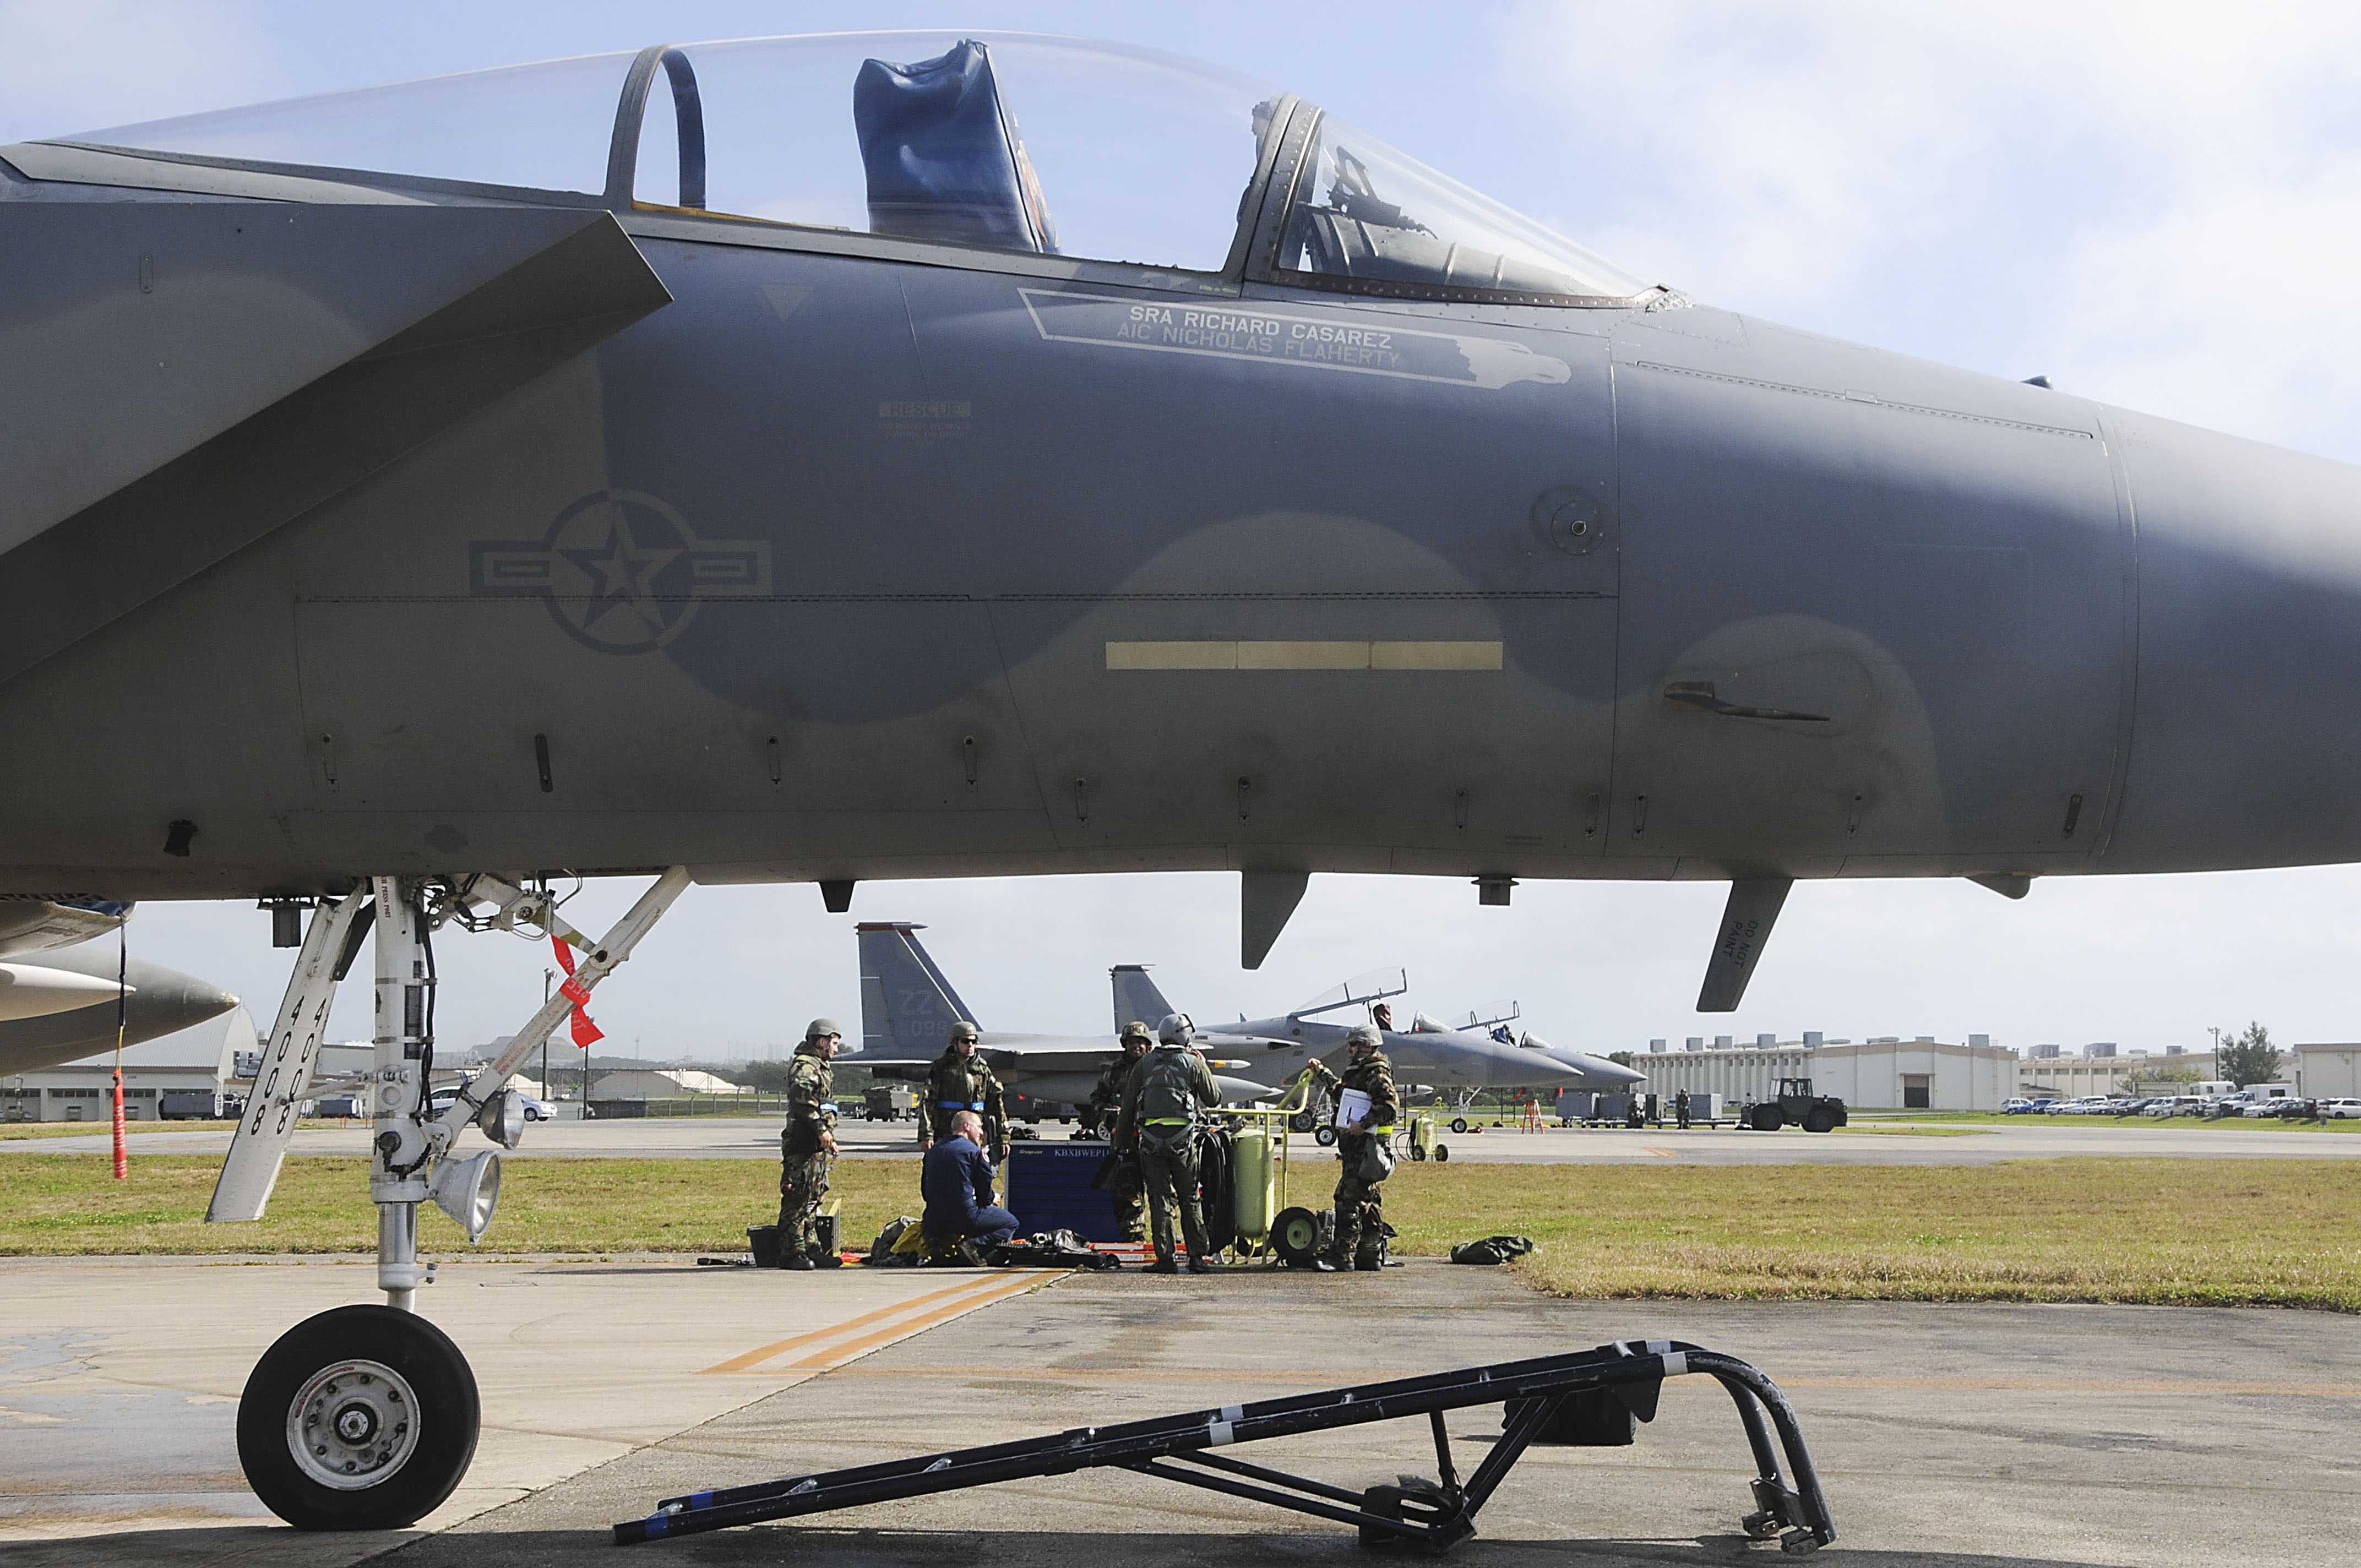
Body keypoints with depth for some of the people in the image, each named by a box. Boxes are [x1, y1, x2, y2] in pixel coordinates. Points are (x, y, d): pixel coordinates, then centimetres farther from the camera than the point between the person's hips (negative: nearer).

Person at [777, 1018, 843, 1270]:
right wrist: (821, 1130, -25)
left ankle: (811, 1249, 18)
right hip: (804, 1142, -11)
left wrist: (828, 1137, 23)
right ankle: (792, 1251, -9)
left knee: (814, 1196, 13)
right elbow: (803, 1102, -22)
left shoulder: (819, 1067, 23)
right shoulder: (804, 1067, -11)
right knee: (798, 1197, -9)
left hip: (818, 1144, 11)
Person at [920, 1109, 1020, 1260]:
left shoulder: (933, 1150, 11)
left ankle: (939, 1242, 6)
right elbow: (985, 1192, -3)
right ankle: (974, 1243, -11)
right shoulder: (974, 1151, -7)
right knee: (1011, 1223, 13)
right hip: (965, 1217, -5)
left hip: (934, 1223, 5)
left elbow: (925, 1192, 17)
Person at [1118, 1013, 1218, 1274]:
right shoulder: (1193, 1064, 3)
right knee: (1189, 1199, 8)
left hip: (1150, 1138, 1)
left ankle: (1165, 1258, 0)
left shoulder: (1145, 1064, 9)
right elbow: (1214, 1098, 9)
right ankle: (1198, 1257, 7)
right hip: (1182, 1138, -1)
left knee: (1160, 1199, 4)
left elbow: (1128, 1105, 8)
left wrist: (1122, 1139, 14)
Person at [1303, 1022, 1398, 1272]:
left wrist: (1363, 1124, -26)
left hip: (1365, 1146, -11)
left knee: (1350, 1199, -13)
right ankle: (1370, 1255, 17)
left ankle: (1343, 1256, -14)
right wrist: (1322, 1073, 40)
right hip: (1356, 1146, 11)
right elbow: (1341, 1092, 39)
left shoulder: (1377, 1072, -11)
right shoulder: (1358, 1071, 21)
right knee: (1368, 1200, 12)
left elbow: (1389, 1104, -23)